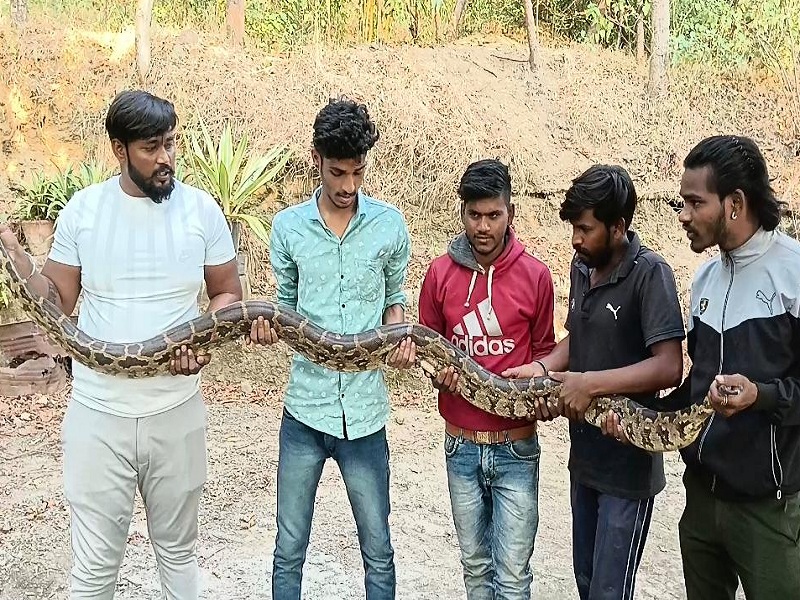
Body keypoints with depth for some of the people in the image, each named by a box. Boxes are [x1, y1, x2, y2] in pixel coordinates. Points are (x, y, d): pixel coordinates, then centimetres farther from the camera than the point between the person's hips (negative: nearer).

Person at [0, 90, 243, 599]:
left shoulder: (202, 209, -4)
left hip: (177, 410, 1)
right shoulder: (82, 209, -3)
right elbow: (58, 303, 2)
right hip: (98, 412, 0)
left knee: (178, 549, 18)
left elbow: (228, 294, 5)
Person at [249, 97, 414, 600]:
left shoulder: (390, 224, -1)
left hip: (366, 411, 0)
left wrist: (400, 332, -10)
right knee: (290, 550, 12)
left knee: (378, 552, 12)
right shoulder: (288, 226, 0)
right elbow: (287, 303, 10)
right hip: (305, 407, 1)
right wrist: (269, 325, -13)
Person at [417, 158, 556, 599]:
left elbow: (543, 349, 7)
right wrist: (439, 373, -11)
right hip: (461, 446, 2)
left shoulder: (535, 275, -6)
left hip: (516, 448, -2)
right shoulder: (440, 273, -2)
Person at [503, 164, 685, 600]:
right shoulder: (582, 266, 5)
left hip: (627, 463, -7)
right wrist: (543, 367, -1)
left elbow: (668, 367, -24)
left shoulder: (649, 273, -18)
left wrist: (590, 384, -22)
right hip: (584, 455, 7)